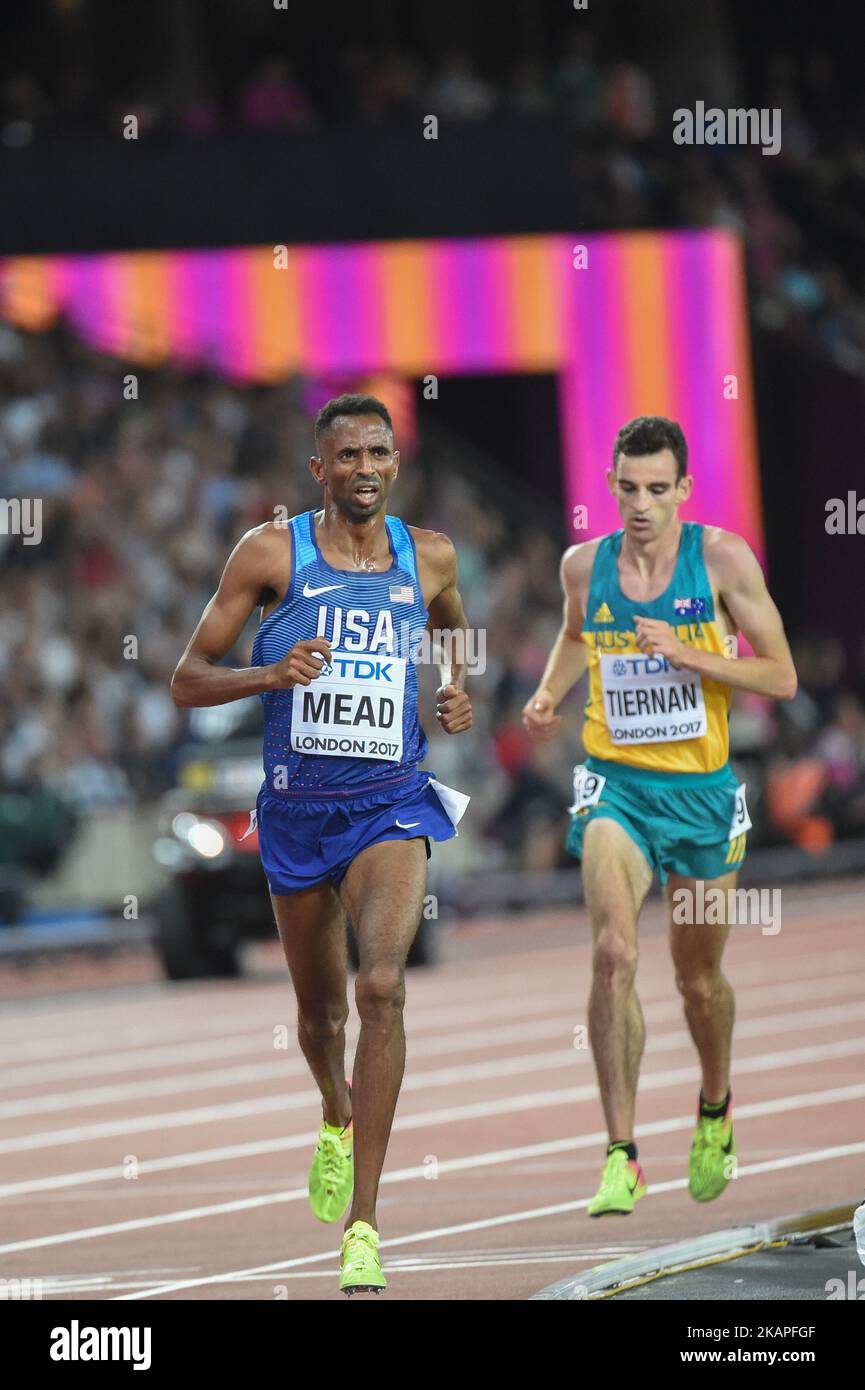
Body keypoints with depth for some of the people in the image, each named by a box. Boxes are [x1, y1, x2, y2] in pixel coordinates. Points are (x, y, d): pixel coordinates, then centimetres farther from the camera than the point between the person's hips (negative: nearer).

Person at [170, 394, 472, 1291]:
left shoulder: (427, 558, 3)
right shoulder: (273, 553, -4)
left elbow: (453, 628, 27)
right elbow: (187, 681, -3)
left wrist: (459, 696, 6)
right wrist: (270, 674, -21)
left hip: (391, 804, 0)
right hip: (296, 807, 0)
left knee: (382, 987, -23)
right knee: (320, 1015, 15)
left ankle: (362, 1226, -23)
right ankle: (339, 1120, 53)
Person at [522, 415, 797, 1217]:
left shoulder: (722, 558, -8)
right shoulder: (584, 565, 0)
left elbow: (781, 677, -8)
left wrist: (686, 655, -20)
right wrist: (548, 693, 4)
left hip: (703, 789, 0)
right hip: (616, 784, 0)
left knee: (699, 978, 13)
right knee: (613, 954, -22)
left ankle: (715, 1107, 45)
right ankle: (621, 1157, -20)